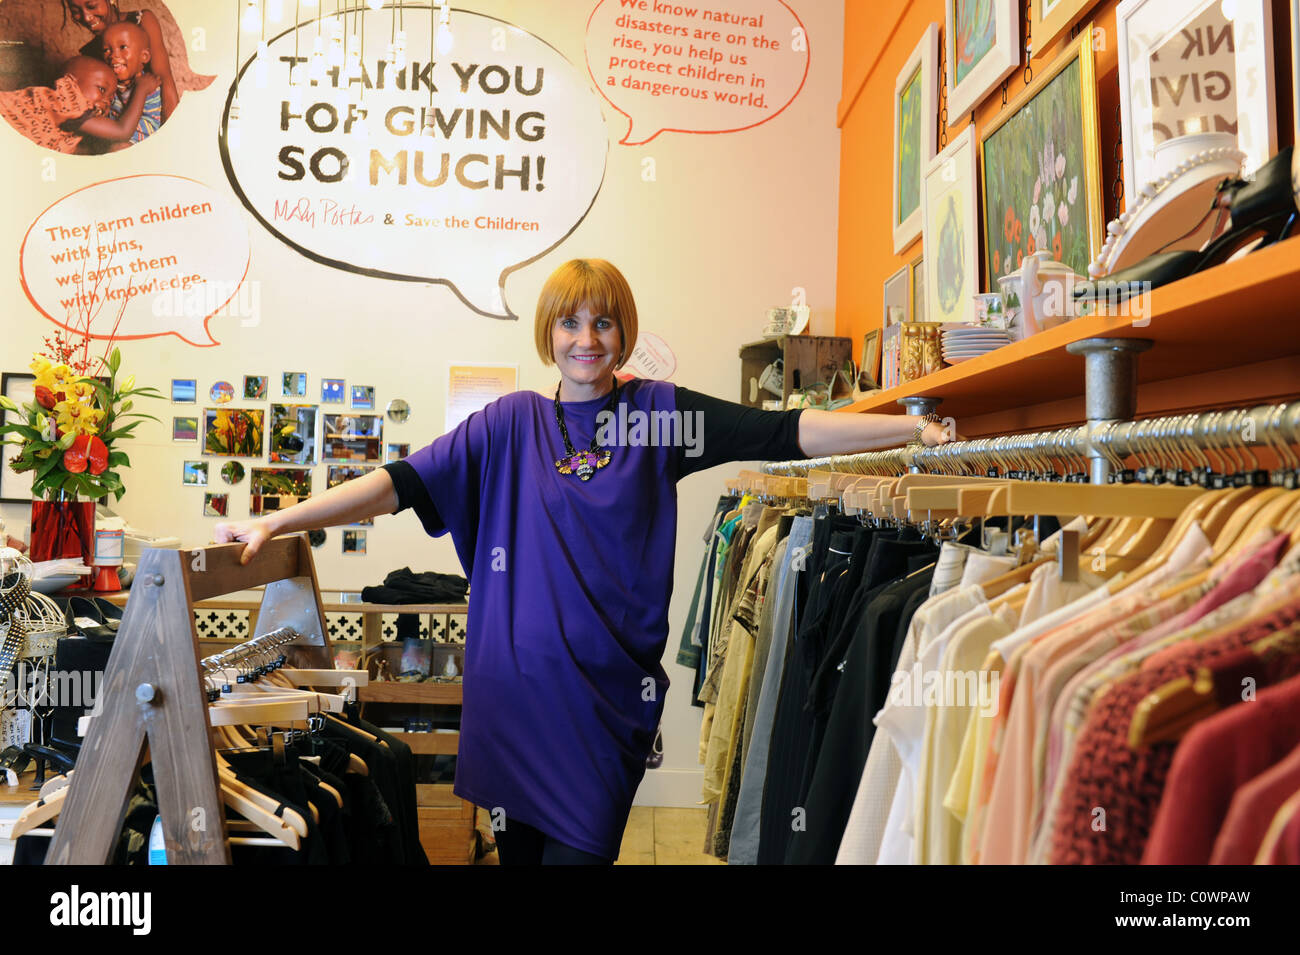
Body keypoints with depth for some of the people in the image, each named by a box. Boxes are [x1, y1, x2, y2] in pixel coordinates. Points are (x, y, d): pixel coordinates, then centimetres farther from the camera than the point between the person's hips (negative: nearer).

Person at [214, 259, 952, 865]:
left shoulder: (658, 414, 1)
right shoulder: (513, 422, 4)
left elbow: (787, 432, -5)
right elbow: (402, 482, 0)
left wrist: (913, 428, -12)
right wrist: (275, 523, -6)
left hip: (611, 695, -1)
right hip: (514, 690, 2)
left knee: (579, 849, 0)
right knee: (520, 846, 13)